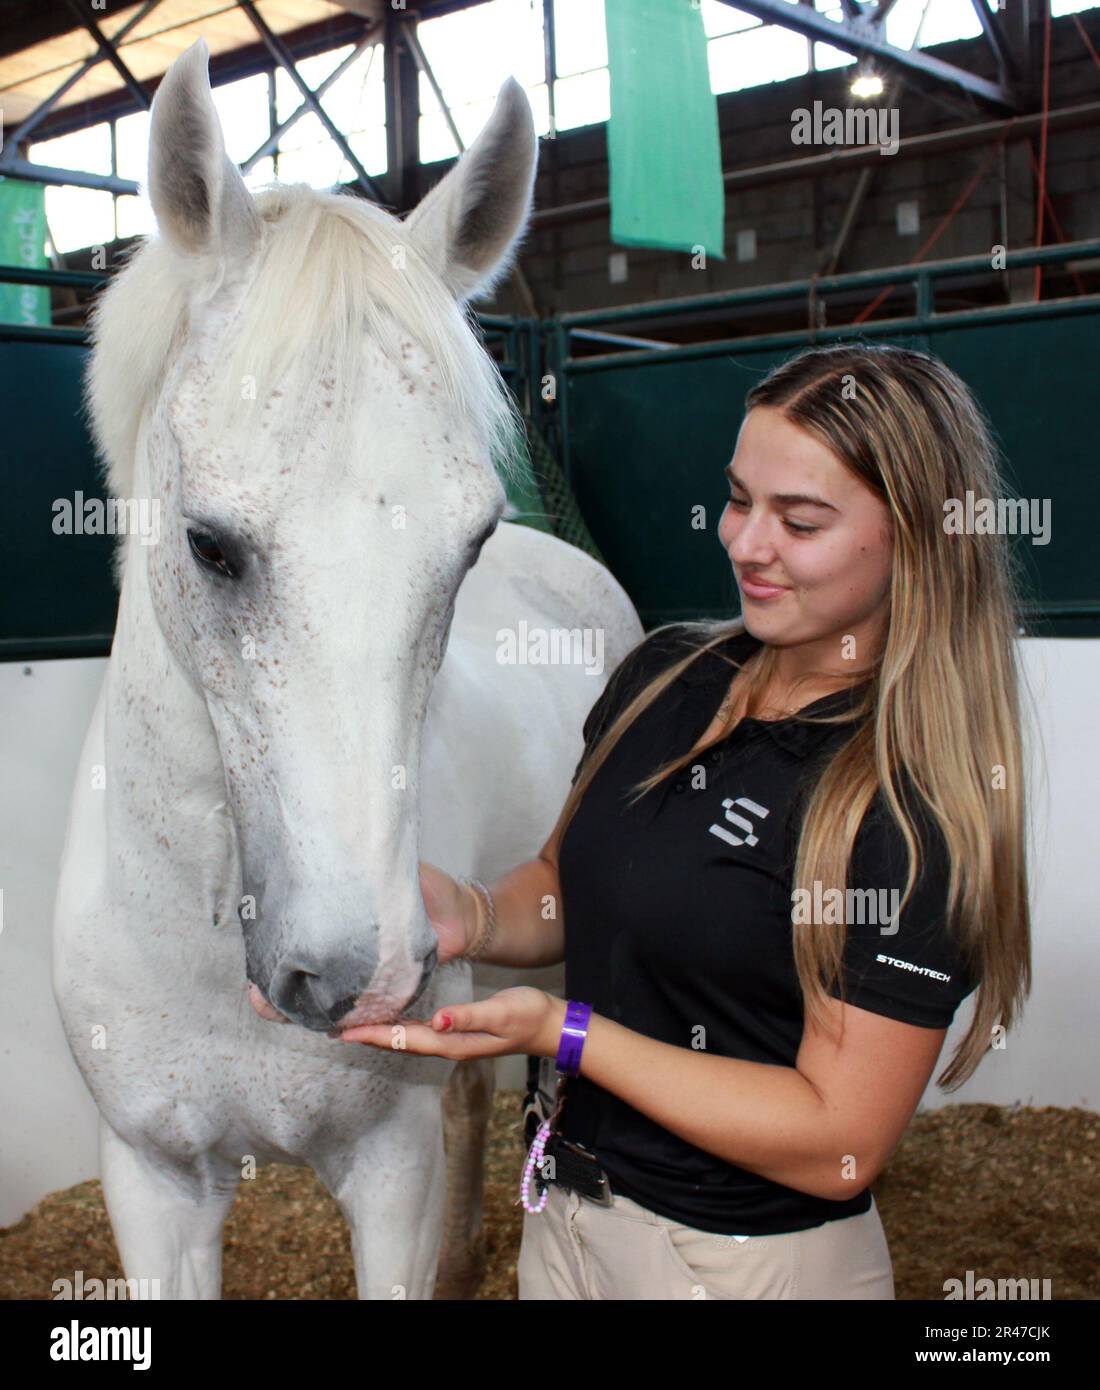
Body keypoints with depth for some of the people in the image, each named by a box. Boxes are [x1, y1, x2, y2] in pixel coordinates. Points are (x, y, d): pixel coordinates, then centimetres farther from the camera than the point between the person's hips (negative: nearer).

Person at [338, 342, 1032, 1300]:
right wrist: (470, 915, -13)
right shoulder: (664, 673, -3)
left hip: (748, 1258, -6)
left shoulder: (915, 803, -24)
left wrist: (563, 1030, -26)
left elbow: (839, 1141, -23)